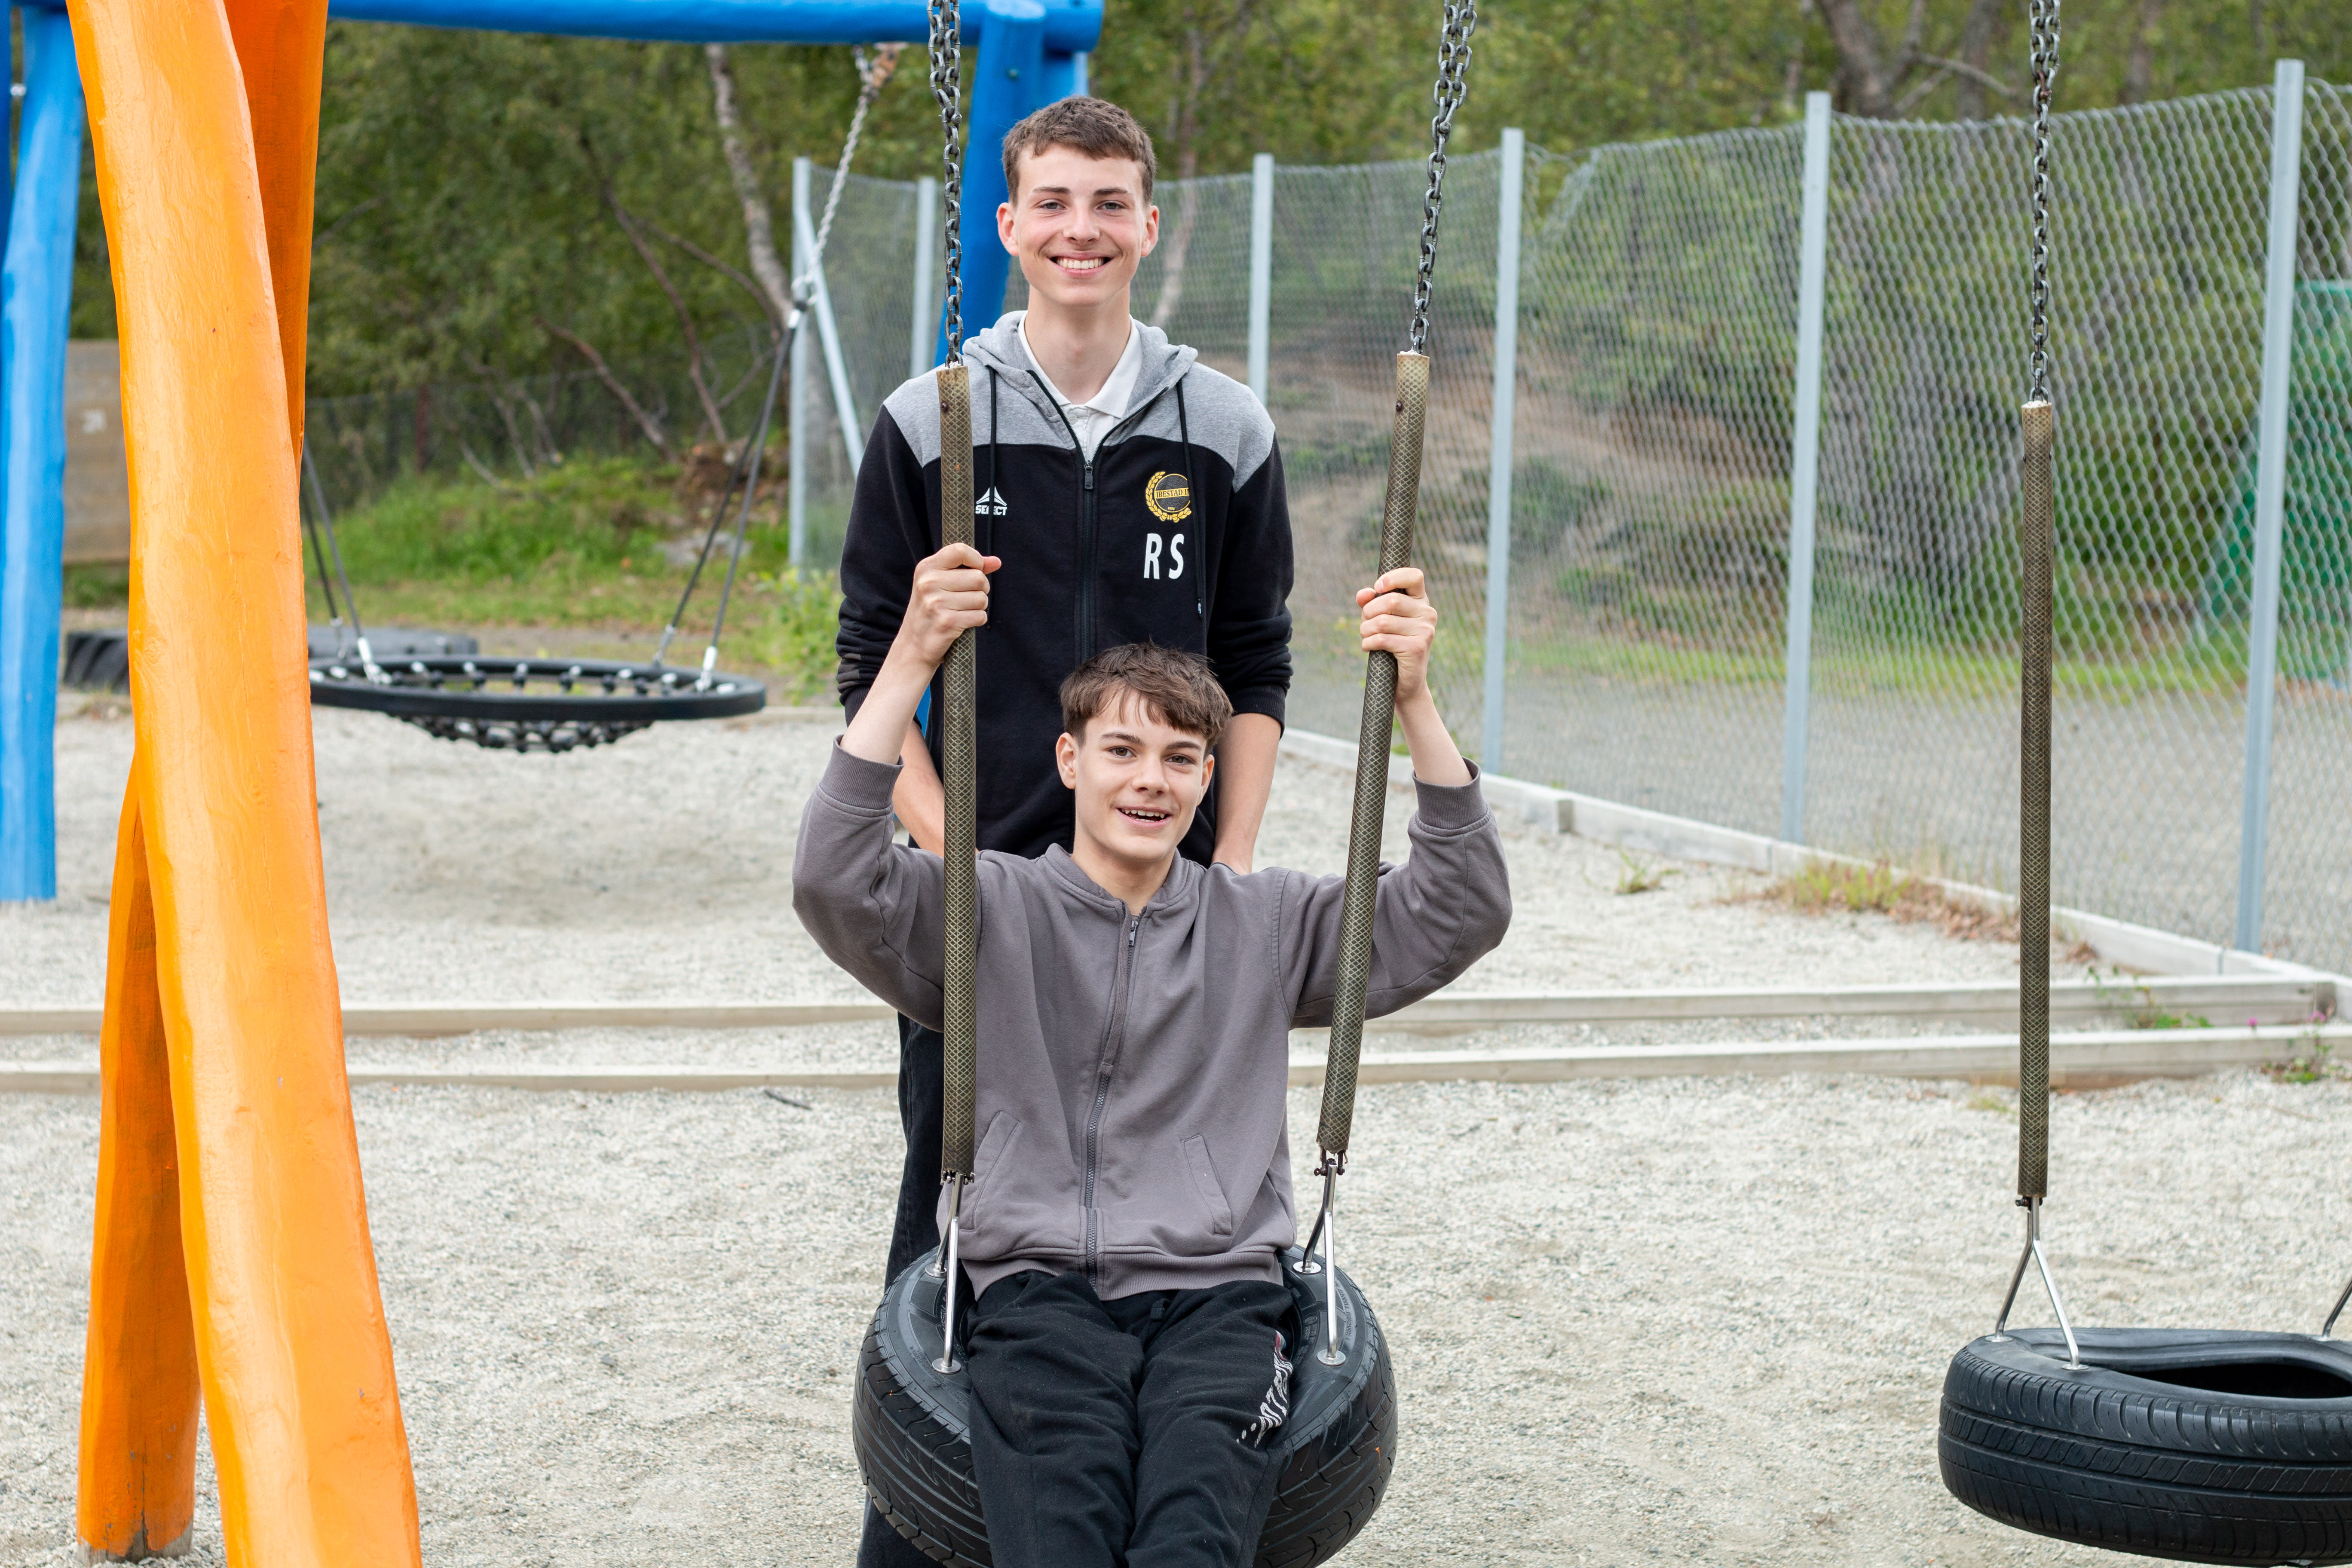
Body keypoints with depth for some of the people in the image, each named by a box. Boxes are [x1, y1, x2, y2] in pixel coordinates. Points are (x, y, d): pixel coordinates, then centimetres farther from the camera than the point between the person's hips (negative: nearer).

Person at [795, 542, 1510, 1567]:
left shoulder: (1265, 926, 19)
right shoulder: (991, 912, 13)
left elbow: (1463, 910, 10)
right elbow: (835, 883, -5)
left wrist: (1414, 704, -1)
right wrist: (910, 662, -12)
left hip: (1217, 1292, 1)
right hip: (1037, 1285, -1)